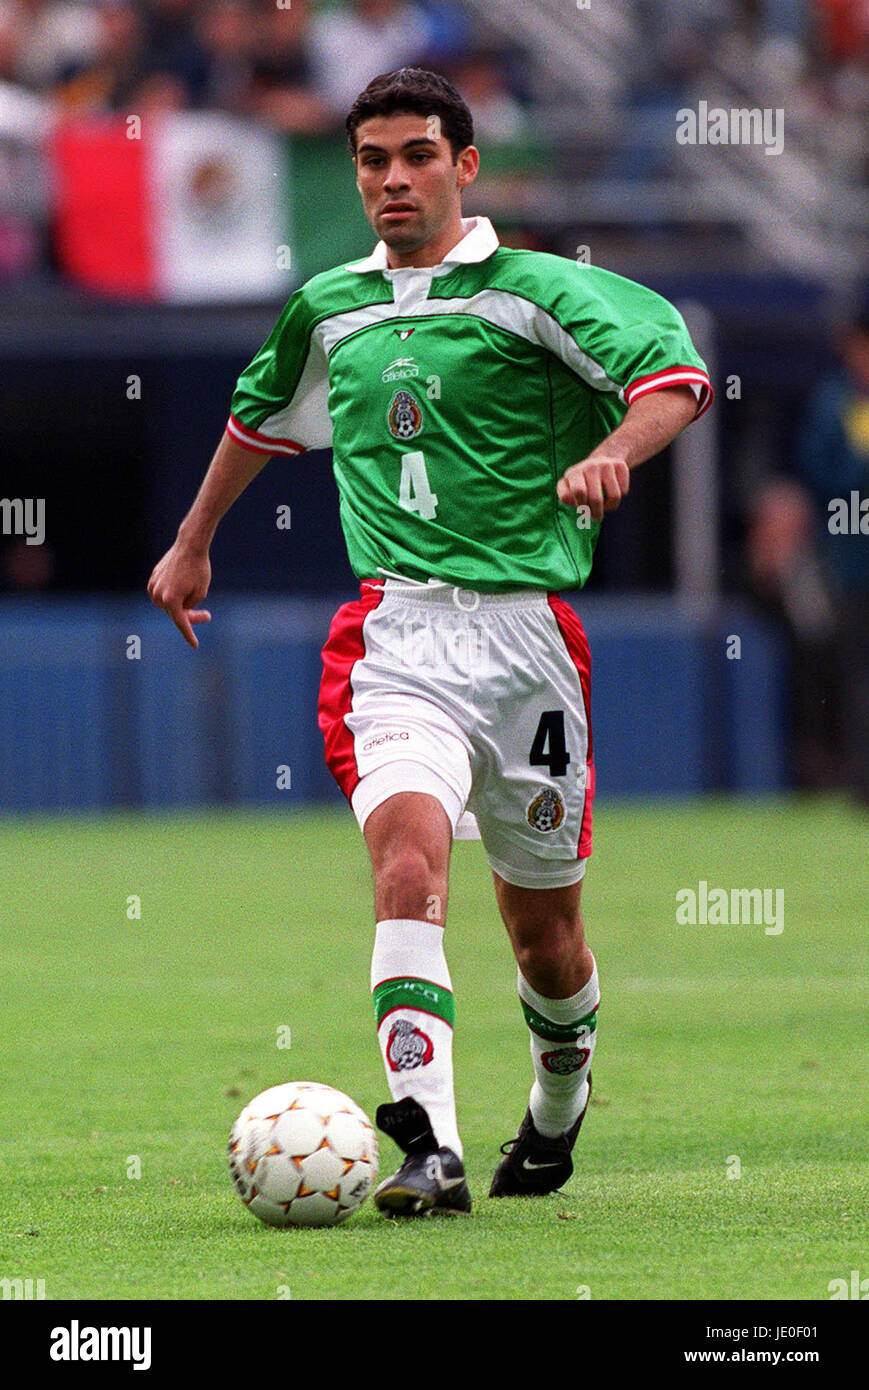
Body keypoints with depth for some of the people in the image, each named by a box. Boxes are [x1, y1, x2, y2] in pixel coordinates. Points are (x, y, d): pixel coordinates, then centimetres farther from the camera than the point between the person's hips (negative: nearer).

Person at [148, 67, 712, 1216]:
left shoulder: (532, 291, -1)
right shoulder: (330, 311, 14)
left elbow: (678, 373, -12)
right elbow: (260, 416, 34)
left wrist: (612, 453, -31)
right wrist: (193, 544, 42)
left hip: (523, 629, -1)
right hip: (392, 634, 2)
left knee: (543, 929, 10)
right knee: (409, 859, -25)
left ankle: (562, 1099, 43)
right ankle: (429, 1150, -34)